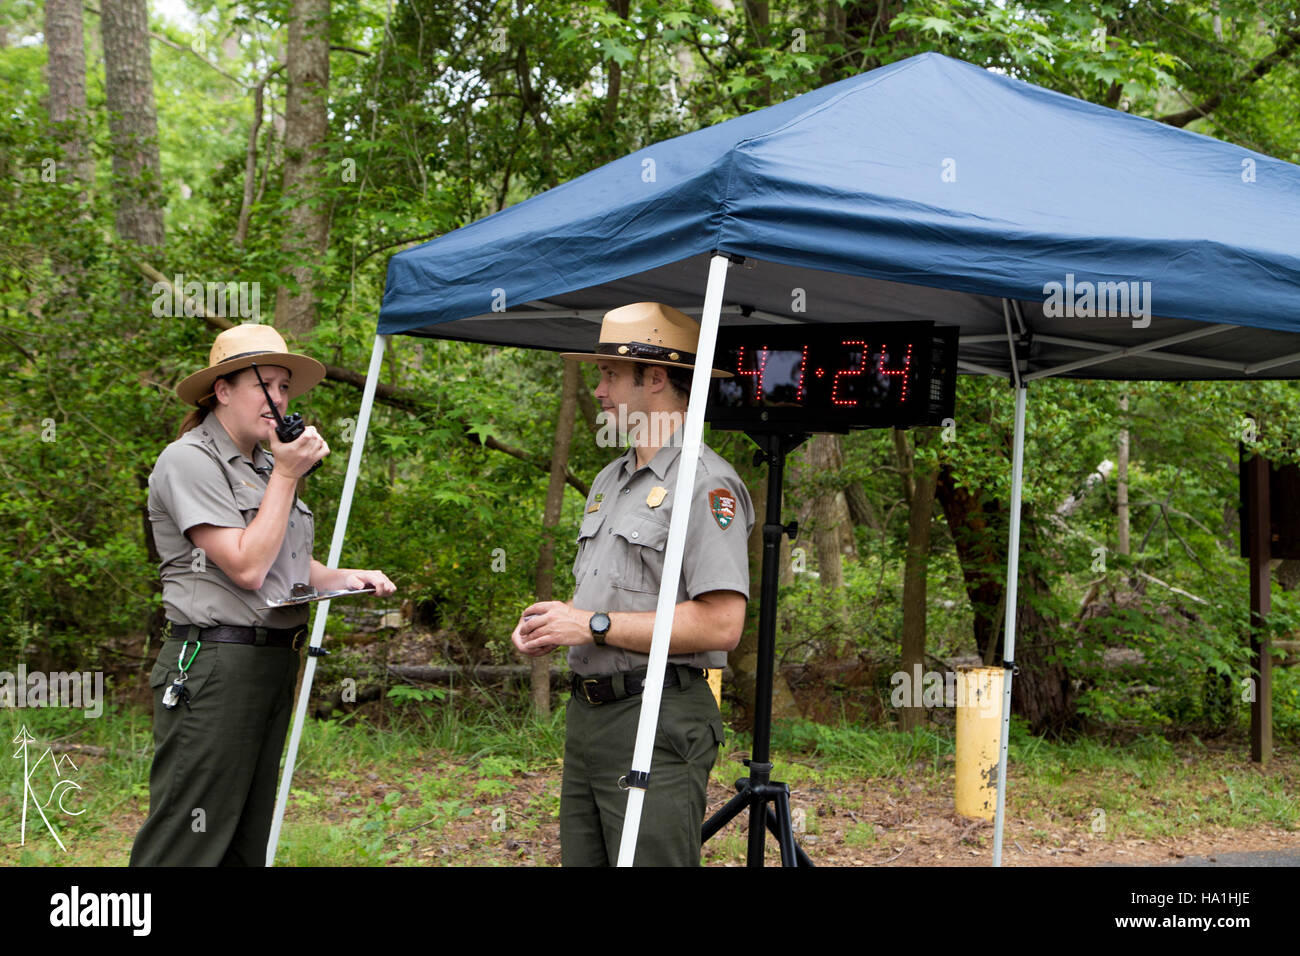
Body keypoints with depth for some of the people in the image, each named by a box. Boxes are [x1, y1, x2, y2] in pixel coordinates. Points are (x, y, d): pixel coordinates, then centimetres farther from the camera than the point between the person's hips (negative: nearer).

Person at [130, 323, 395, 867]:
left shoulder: (265, 464, 17)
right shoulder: (189, 461, -9)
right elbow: (246, 567, -17)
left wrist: (344, 577, 7)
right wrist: (286, 475, -11)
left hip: (275, 663, 9)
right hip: (214, 665, -9)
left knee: (248, 839, 13)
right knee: (186, 844, -9)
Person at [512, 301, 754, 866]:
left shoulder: (706, 484, -12)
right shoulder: (610, 480, 18)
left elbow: (720, 624, -21)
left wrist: (594, 626, -17)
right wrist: (549, 624, 5)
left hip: (659, 722, -9)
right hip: (585, 714, 9)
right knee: (581, 858, 12)